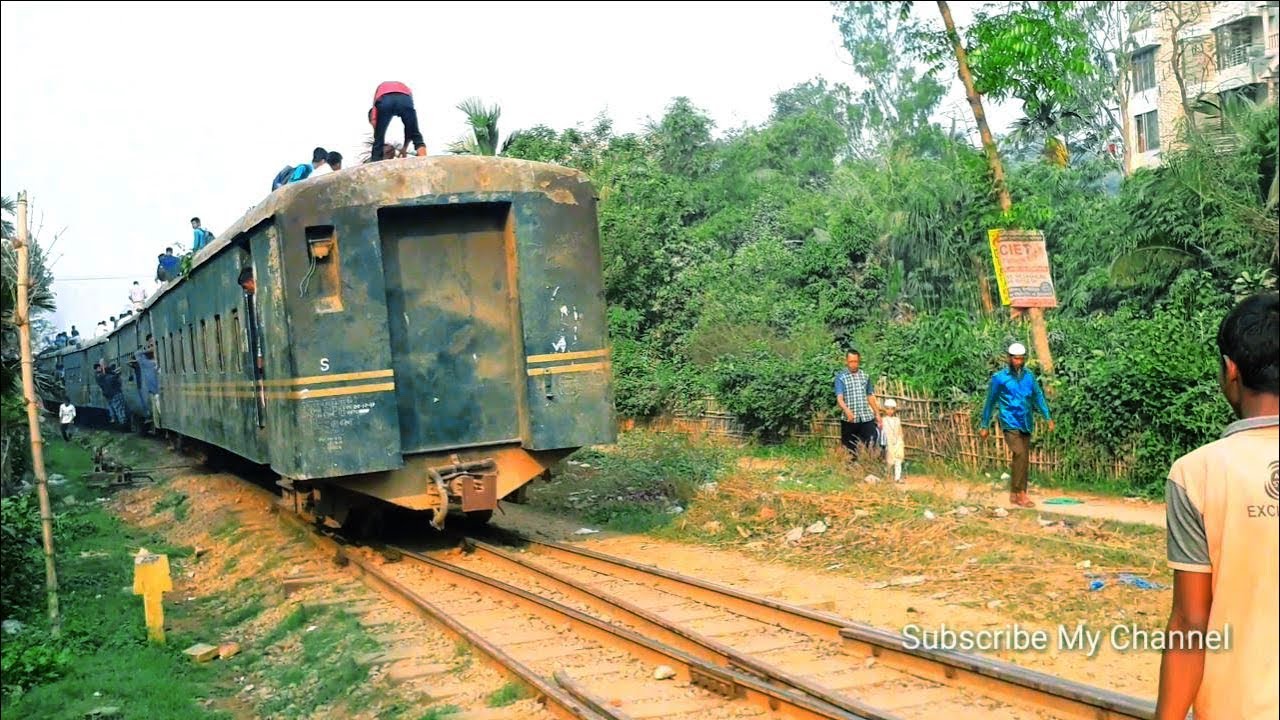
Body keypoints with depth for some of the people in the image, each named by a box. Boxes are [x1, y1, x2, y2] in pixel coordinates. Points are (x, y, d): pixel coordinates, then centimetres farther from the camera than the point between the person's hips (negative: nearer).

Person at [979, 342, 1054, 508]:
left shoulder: (1029, 376, 9)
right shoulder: (999, 378, -2)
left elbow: (1038, 397, 11)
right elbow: (990, 402, 3)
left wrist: (1048, 417, -1)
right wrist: (985, 426, 6)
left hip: (1026, 424, 5)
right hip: (1010, 424, -5)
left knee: (1025, 460, 7)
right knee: (1020, 455, -19)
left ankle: (1015, 494, 16)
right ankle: (1020, 493, -14)